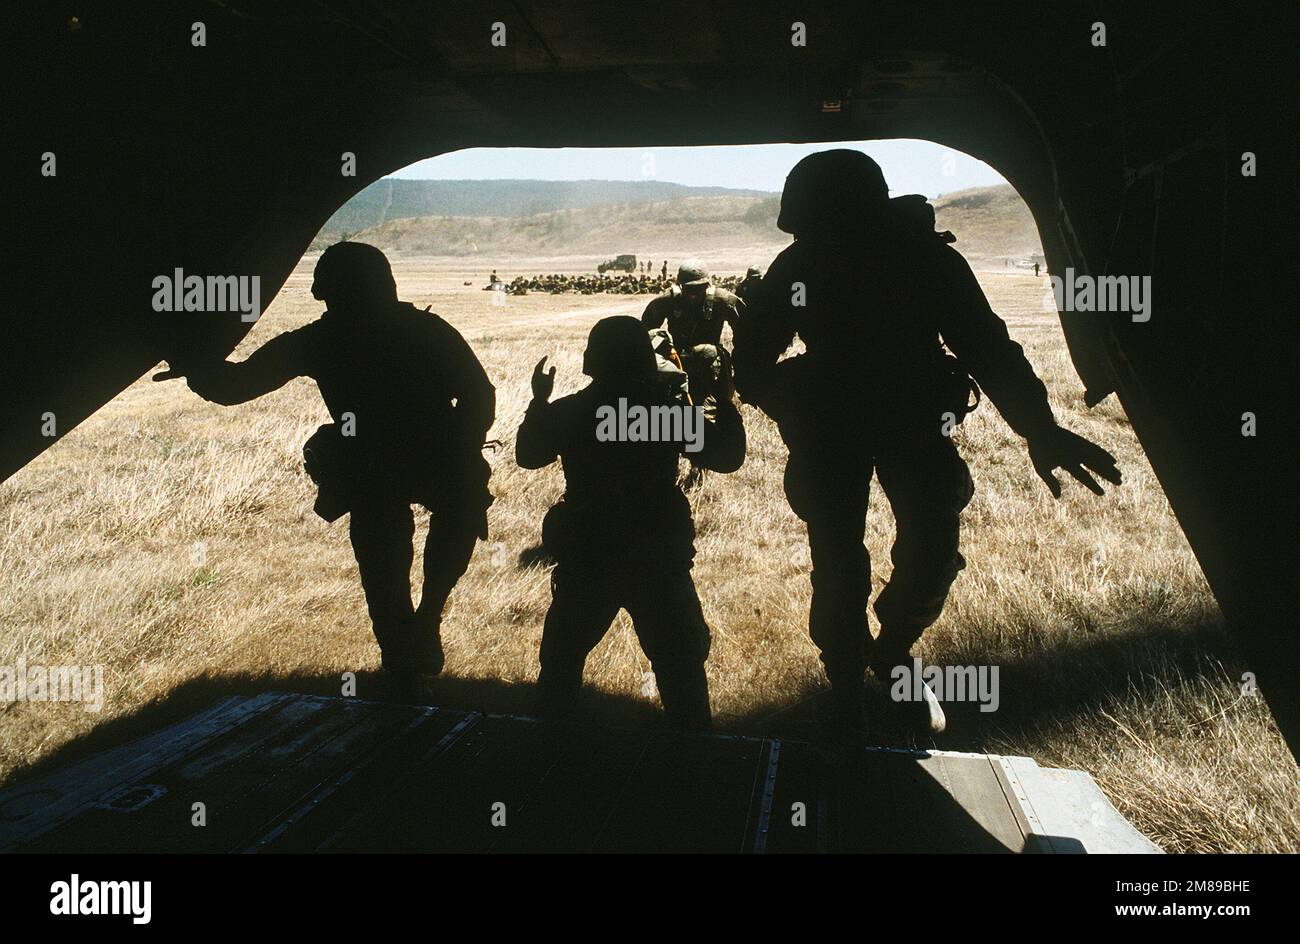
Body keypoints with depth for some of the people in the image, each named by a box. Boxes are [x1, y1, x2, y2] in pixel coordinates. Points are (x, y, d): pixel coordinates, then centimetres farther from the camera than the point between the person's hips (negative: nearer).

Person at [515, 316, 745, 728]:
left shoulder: (566, 411, -6)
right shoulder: (670, 410, -11)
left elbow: (527, 455, 12)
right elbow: (728, 456, -2)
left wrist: (538, 401, 23)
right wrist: (727, 404, 12)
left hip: (584, 559, 2)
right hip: (657, 560, -2)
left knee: (562, 656, 23)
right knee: (680, 661, 12)